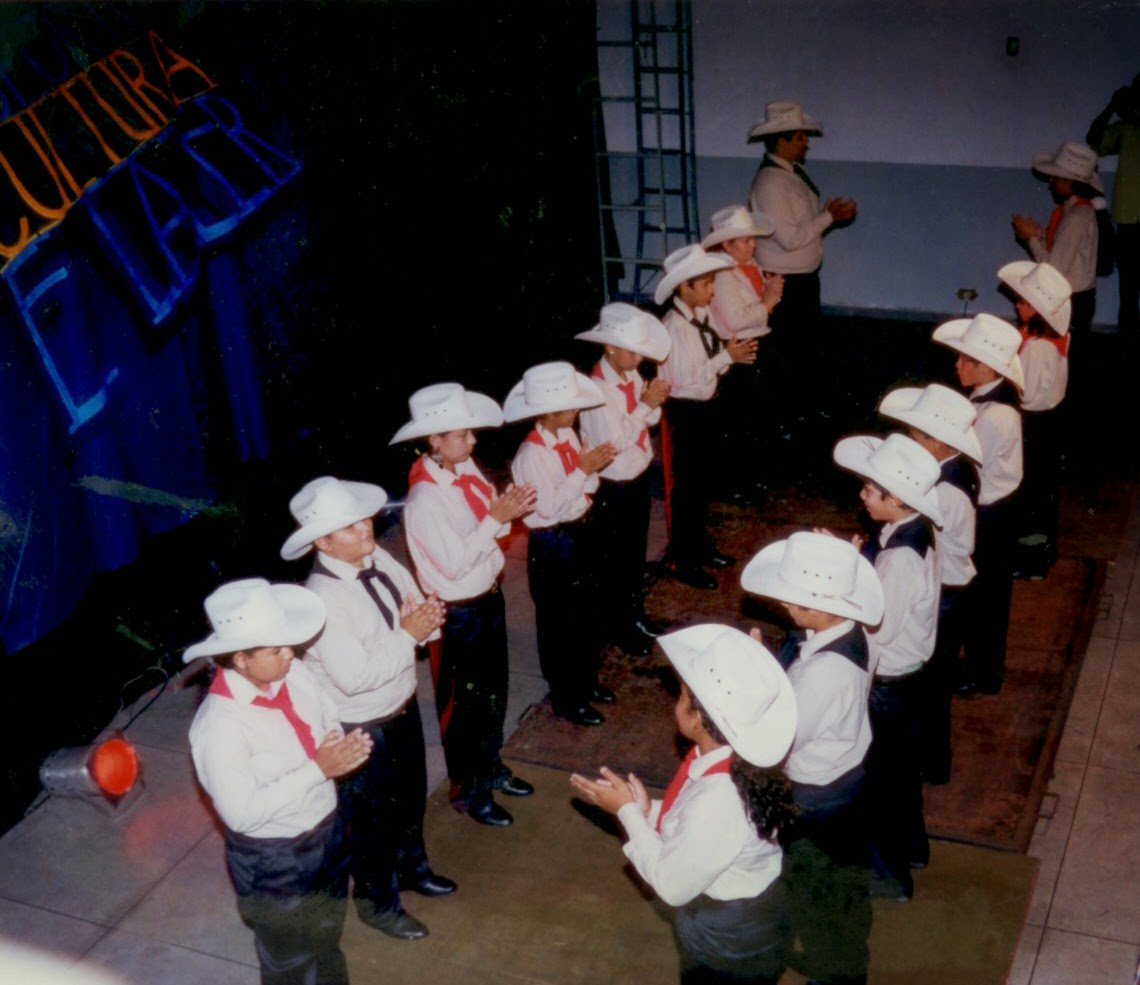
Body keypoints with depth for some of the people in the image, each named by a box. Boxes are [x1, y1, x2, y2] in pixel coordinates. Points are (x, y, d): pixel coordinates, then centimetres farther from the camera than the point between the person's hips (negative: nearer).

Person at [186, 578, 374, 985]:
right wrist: (317, 769, -31)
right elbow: (242, 812, -30)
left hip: (327, 835, 6)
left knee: (327, 949, 31)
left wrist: (342, 748, -20)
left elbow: (329, 722, 3)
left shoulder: (294, 673, -12)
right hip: (273, 865, -6)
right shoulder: (219, 724, -31)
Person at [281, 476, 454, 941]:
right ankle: (378, 902, 43)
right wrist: (408, 634, -29)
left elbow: (414, 605, 1)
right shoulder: (324, 599, -32)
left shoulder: (378, 557, -10)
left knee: (410, 796, 30)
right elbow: (356, 676, -34)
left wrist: (427, 615, -22)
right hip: (361, 728, -7)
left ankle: (411, 867, 58)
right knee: (372, 817, 17)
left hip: (402, 706, 7)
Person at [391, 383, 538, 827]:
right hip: (458, 613, -7)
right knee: (464, 705, 13)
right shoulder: (425, 498, -27)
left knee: (493, 694, 25)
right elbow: (455, 563, -27)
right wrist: (496, 518, -27)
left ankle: (492, 768, 48)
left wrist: (509, 509, -17)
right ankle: (467, 791, 33)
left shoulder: (466, 469, -4)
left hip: (488, 598, 8)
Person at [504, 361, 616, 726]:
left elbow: (585, 487, 6)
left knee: (585, 616, 23)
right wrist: (583, 470, -26)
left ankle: (586, 681, 42)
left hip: (579, 535, 8)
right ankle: (565, 699, 24)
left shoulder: (568, 436, -1)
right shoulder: (532, 453, -24)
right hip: (552, 545, -8)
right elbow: (551, 507, -26)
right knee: (559, 624, 8)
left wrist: (595, 465, -14)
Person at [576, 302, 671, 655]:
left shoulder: (632, 376, -2)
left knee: (636, 553, 24)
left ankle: (635, 613, 43)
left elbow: (650, 421, 6)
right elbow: (614, 440, -29)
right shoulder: (598, 388, -25)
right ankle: (617, 627, 29)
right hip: (612, 488, -8)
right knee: (615, 559, 11)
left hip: (638, 478, 8)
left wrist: (654, 404, -16)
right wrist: (646, 405, -24)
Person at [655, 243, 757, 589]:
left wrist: (735, 351, -10)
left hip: (707, 408, 8)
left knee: (704, 482, 22)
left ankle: (699, 544, 41)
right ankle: (681, 560, 19)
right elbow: (686, 378, -26)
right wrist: (727, 357, -23)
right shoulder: (675, 326, -24)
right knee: (686, 486, 5)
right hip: (686, 413, -8)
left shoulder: (704, 315, 1)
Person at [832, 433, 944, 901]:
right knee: (900, 763, 28)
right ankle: (909, 843, 50)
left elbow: (877, 630, -27)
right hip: (907, 672, 9)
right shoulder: (916, 533, -5)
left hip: (887, 684, -9)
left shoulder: (900, 557, -33)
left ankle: (890, 874, 32)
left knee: (881, 773, 12)